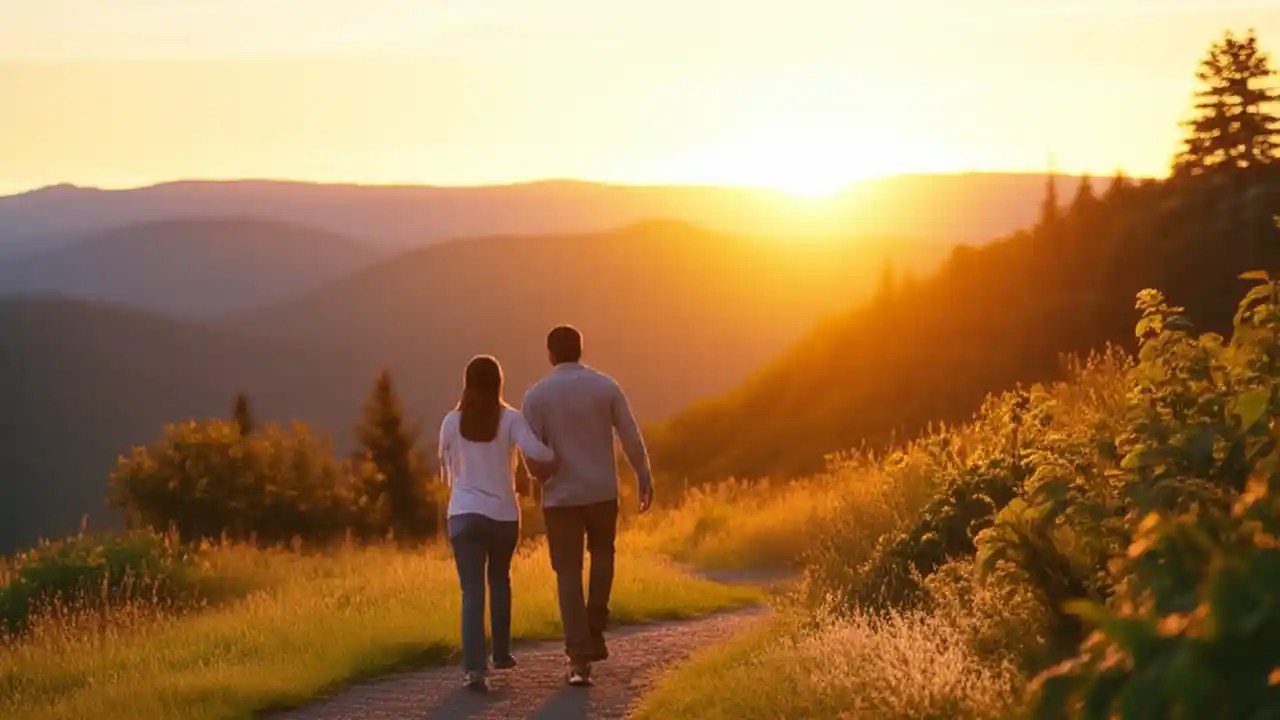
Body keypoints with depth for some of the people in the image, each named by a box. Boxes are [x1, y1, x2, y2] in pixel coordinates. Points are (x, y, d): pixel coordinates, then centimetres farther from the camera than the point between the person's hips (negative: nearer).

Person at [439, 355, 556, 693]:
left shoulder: (452, 421, 0)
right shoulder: (510, 419, -4)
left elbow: (446, 468, 11)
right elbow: (537, 453, -18)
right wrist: (556, 462, 4)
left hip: (464, 514, 0)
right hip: (503, 514, 1)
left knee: (472, 591, -3)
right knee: (499, 580, 25)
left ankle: (475, 667, -18)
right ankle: (501, 653, 33)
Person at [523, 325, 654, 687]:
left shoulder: (537, 395, -5)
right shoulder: (606, 386, -2)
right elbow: (631, 438, -2)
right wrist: (644, 479, 9)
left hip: (560, 495, -1)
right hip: (602, 491, 1)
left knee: (569, 574, 5)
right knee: (602, 553, 28)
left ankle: (579, 657, -5)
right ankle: (595, 630, 16)